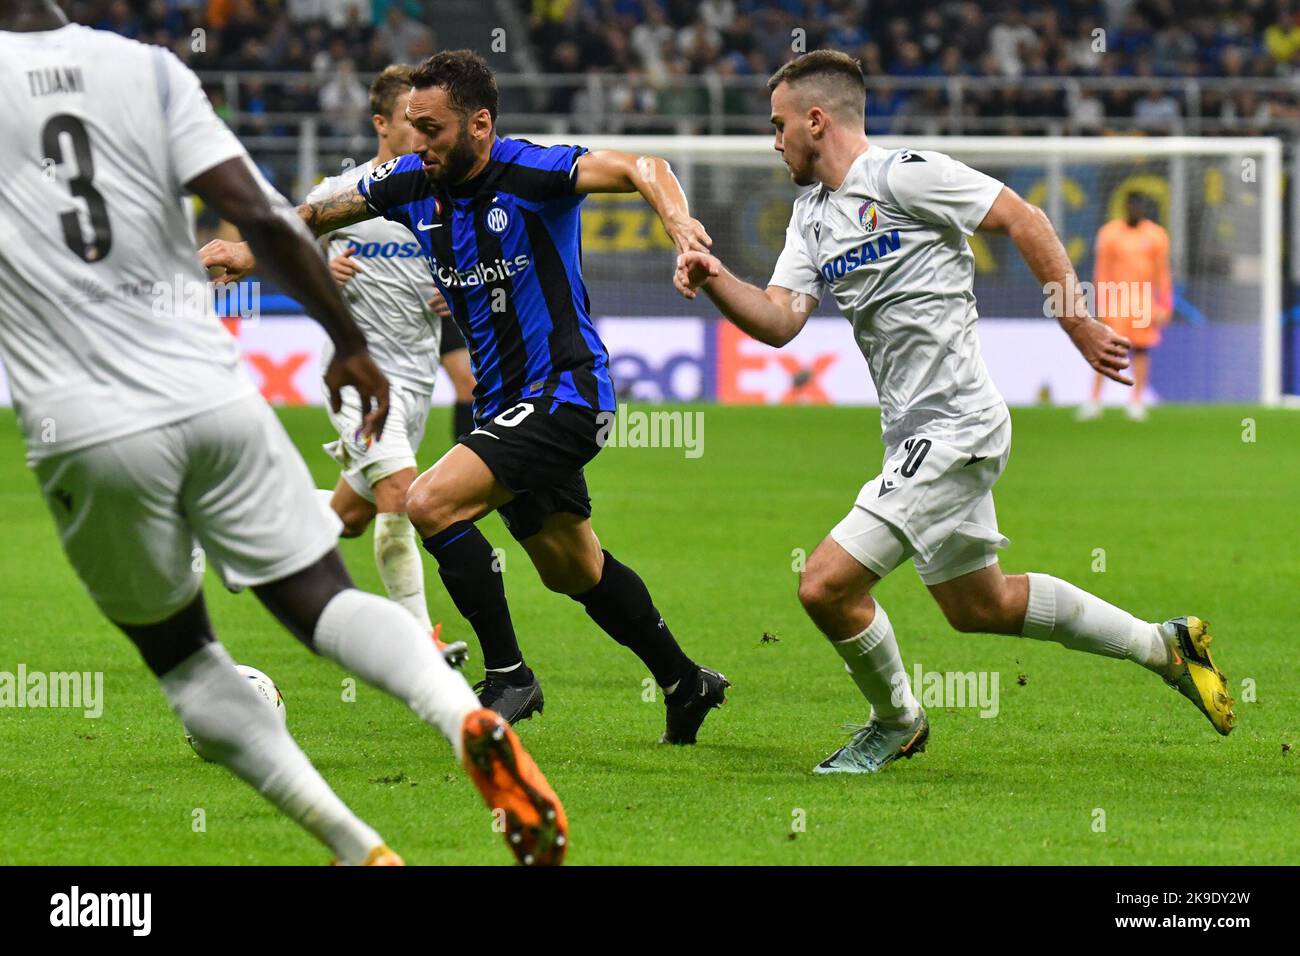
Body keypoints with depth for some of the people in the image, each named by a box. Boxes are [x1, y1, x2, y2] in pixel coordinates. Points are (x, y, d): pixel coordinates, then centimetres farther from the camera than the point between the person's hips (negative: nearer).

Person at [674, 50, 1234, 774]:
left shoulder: (903, 176, -13)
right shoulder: (811, 216, 13)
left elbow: (1024, 221, -10)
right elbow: (781, 320, 3)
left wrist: (1077, 322, -10)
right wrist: (716, 282, -15)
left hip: (954, 431, -10)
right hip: (916, 435, 10)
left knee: (827, 585, -12)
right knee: (978, 605, 20)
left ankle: (897, 722, 13)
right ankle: (1164, 644, 32)